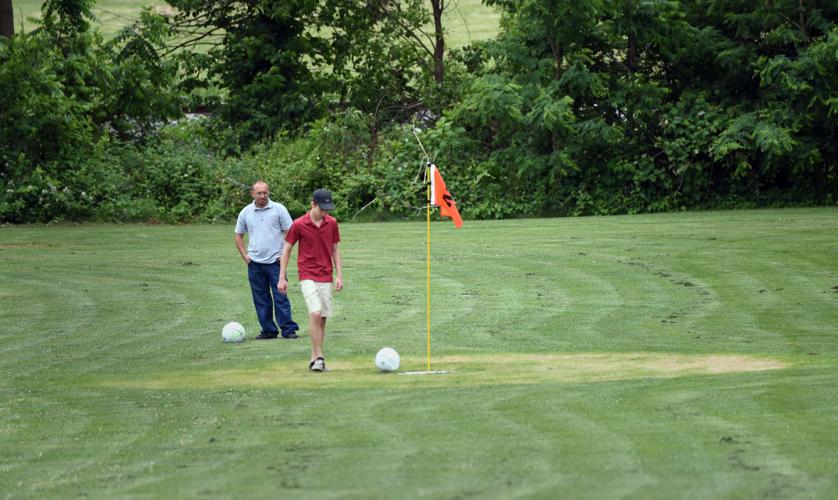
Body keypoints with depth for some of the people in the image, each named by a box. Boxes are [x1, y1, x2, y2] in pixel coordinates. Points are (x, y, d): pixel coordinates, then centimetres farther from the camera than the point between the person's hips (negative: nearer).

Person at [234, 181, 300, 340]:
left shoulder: (278, 209, -2)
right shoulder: (246, 212, 6)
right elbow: (238, 236, 16)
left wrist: (285, 253, -6)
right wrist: (244, 255, 6)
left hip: (275, 261, -3)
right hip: (255, 263, 3)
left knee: (280, 297, -6)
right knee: (261, 300, 6)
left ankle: (288, 329, -3)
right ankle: (268, 330, 13)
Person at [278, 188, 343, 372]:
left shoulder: (332, 223, 3)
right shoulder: (299, 225, -8)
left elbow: (335, 250, 12)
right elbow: (287, 250, 0)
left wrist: (339, 275, 6)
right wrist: (282, 278, -3)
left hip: (326, 277, 4)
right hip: (308, 276, -4)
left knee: (323, 318, 4)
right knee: (315, 314, -19)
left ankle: (315, 359, 13)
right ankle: (319, 357, -15)